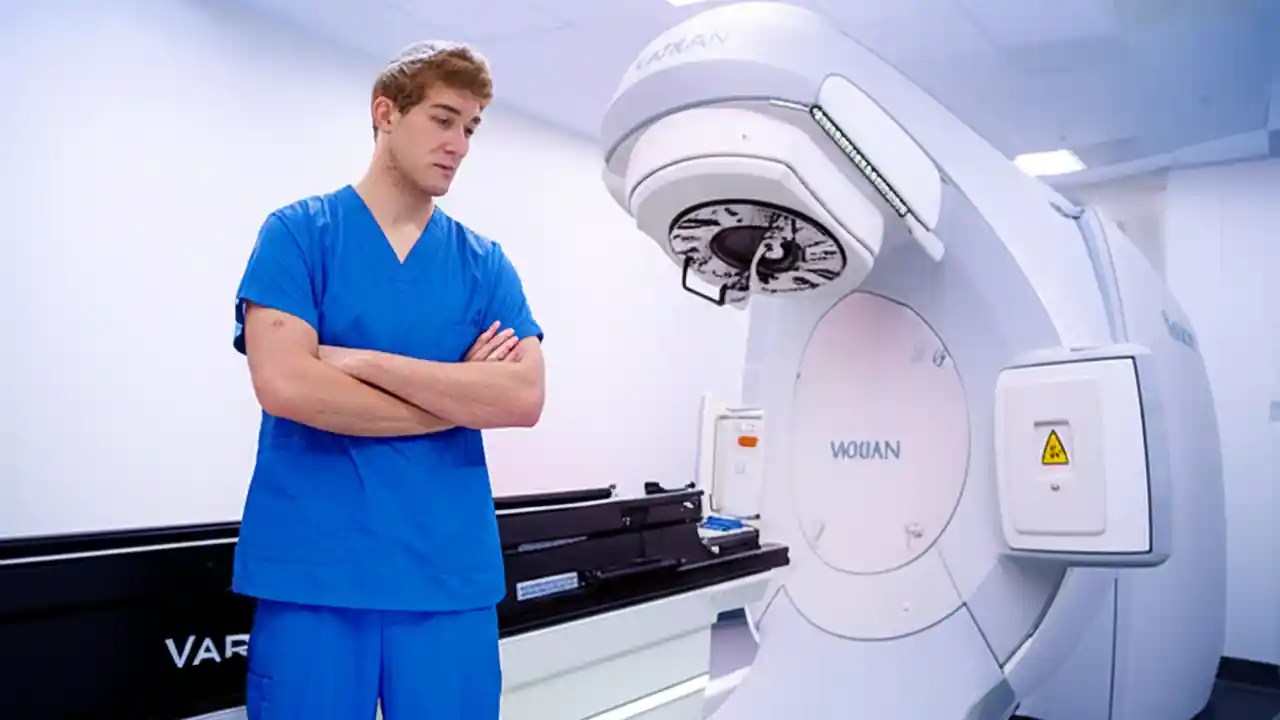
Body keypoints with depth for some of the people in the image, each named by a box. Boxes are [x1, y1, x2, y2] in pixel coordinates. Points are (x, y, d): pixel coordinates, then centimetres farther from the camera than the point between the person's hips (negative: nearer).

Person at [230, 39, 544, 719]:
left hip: (452, 571, 3)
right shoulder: (298, 231, 0)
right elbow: (284, 383, -14)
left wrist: (364, 362, -12)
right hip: (314, 568, -2)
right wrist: (460, 396, -8)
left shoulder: (486, 263, 7)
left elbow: (523, 398, -7)